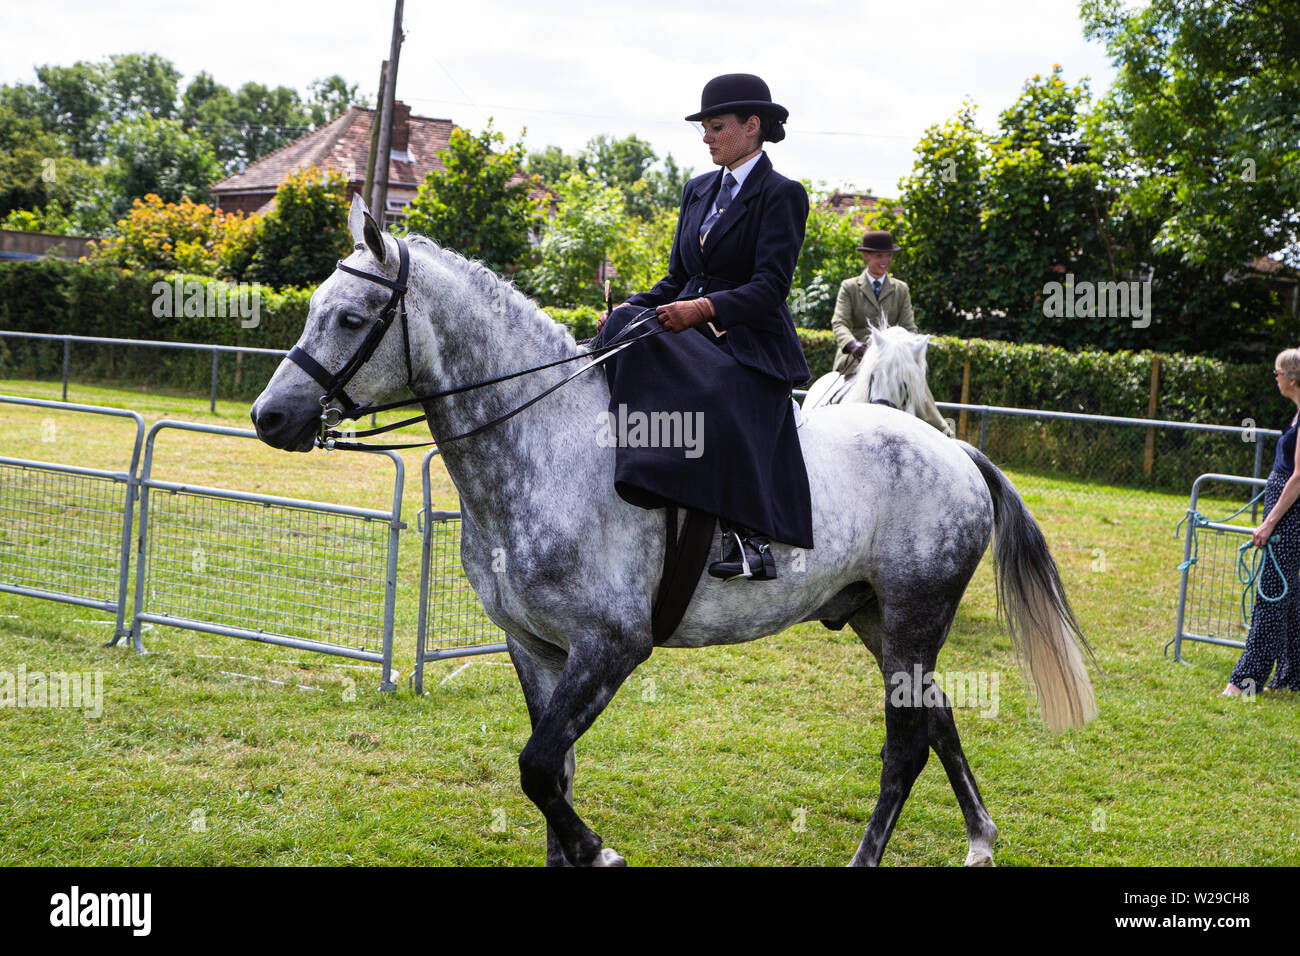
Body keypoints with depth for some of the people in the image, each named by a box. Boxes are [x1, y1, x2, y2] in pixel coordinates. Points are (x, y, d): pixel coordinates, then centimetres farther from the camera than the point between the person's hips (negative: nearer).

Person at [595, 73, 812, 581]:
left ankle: (749, 531, -29)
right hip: (688, 336, 7)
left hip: (749, 346, -6)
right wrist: (631, 309, 0)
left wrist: (707, 308, -30)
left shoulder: (781, 195, -3)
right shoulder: (698, 190, 19)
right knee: (625, 335, -25)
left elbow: (771, 286, -14)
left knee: (721, 413, -36)